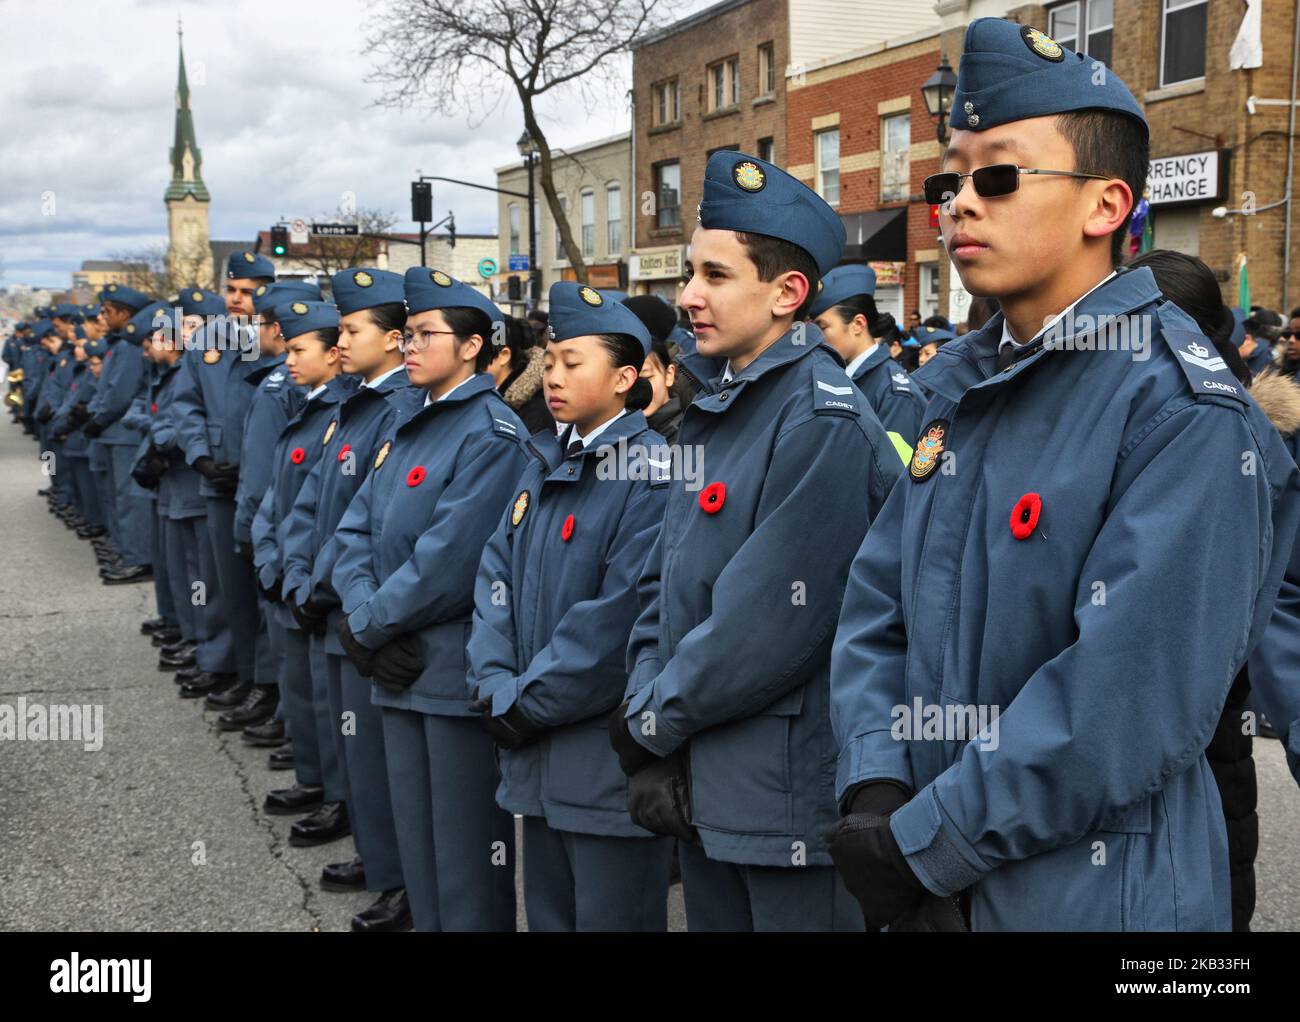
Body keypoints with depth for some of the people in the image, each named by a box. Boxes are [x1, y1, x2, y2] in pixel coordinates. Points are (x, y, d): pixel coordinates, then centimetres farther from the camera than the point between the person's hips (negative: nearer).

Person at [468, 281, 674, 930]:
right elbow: (497, 577, 9)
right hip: (538, 759, 8)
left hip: (610, 765, -8)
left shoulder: (650, 474, -14)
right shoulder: (544, 470, 12)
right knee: (547, 914, 19)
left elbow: (620, 617, -21)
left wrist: (526, 704, -16)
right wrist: (494, 687, -5)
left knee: (611, 916, 5)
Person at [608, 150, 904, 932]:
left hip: (791, 801, -8)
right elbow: (664, 583, 11)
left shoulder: (824, 423, -18)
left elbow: (770, 624, -22)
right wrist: (651, 724, -1)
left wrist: (655, 721, -10)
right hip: (704, 793, 8)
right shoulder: (714, 412, 10)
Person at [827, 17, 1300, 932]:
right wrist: (875, 794, -10)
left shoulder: (1184, 412, -17)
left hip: (1093, 891, -6)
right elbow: (878, 607, 5)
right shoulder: (957, 388, 5)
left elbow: (1134, 701, -24)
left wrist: (923, 847, -19)